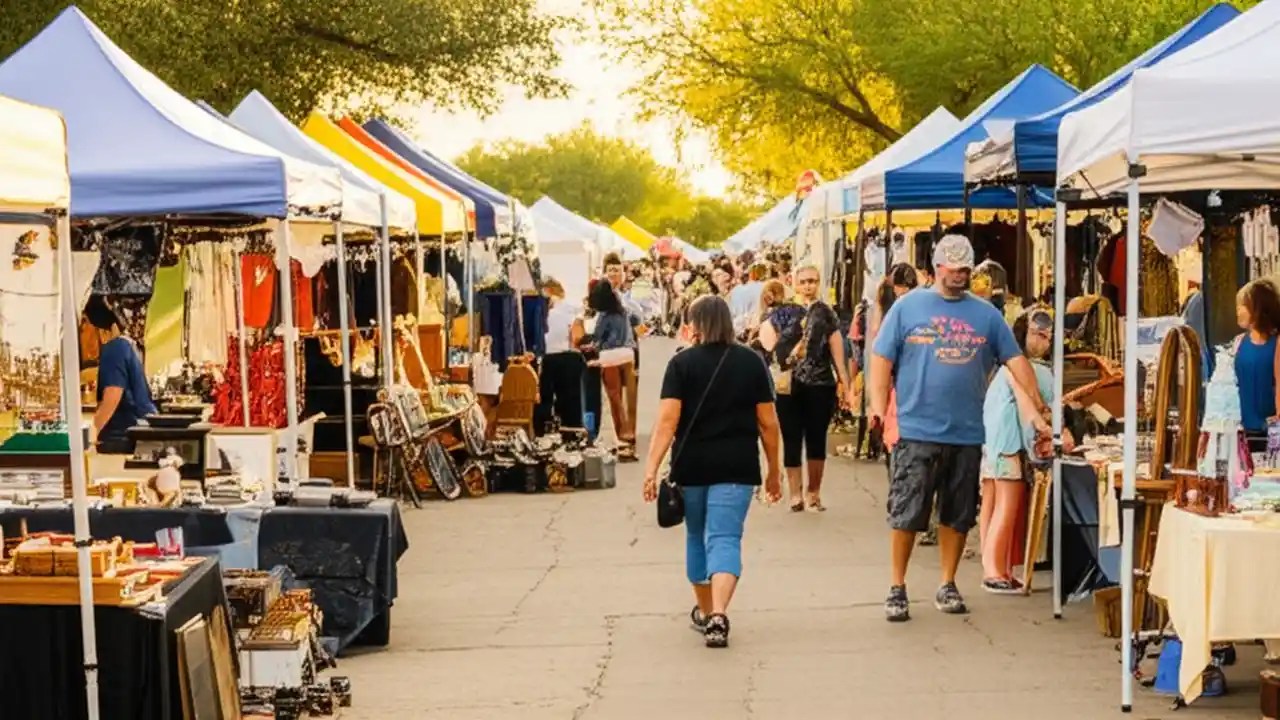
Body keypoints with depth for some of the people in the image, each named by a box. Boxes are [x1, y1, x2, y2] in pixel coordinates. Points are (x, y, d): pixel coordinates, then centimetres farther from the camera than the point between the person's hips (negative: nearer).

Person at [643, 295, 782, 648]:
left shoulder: (682, 363, -3)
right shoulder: (751, 362, 4)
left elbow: (667, 420, -12)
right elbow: (767, 422, 4)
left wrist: (651, 468, -13)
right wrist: (773, 470, 13)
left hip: (691, 466, 0)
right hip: (737, 467, 0)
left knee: (697, 537, 18)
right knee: (725, 539, -3)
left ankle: (704, 611, 32)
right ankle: (718, 615, -23)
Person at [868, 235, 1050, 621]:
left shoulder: (986, 314, 9)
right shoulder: (908, 306, 2)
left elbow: (1015, 360, 8)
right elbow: (881, 360, 1)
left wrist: (1036, 408, -1)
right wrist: (880, 411, -9)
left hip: (967, 434, 3)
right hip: (916, 430, -3)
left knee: (957, 516, 11)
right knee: (905, 514, -1)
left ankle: (947, 586, 24)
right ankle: (897, 588, 10)